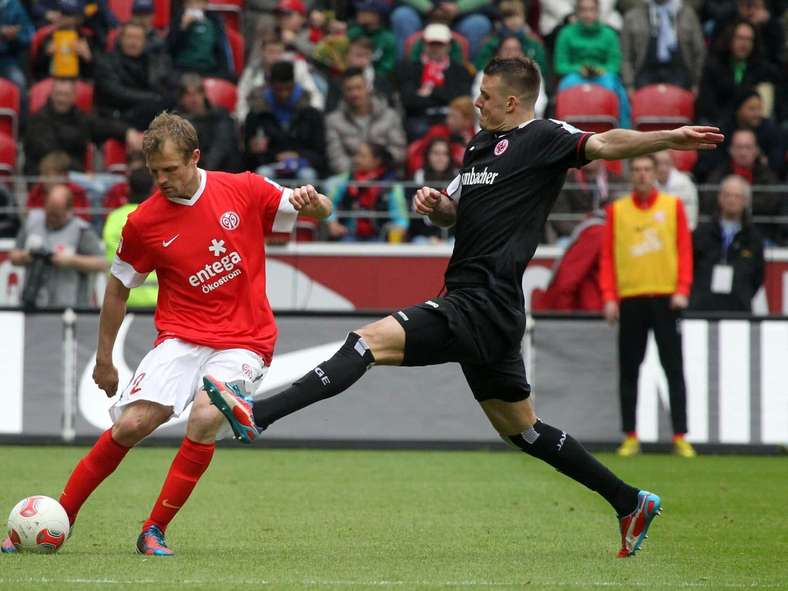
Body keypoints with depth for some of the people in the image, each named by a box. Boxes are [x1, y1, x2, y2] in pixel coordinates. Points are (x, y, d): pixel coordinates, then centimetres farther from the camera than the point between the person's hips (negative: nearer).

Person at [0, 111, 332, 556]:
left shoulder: (245, 190, -3)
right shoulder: (144, 222, -2)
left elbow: (321, 211, 6)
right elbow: (119, 287, 11)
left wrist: (313, 201, -19)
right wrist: (104, 359, 14)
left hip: (245, 342, -1)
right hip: (183, 337, 1)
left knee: (205, 417, -27)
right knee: (131, 423, -17)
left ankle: (154, 532, -14)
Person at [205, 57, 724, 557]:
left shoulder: (544, 139, -6)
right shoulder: (482, 145, 21)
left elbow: (603, 144, -22)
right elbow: (454, 211, 31)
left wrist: (670, 139, -39)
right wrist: (433, 204, 7)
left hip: (481, 308, -10)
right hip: (481, 313, 10)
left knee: (371, 340, -19)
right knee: (522, 429, 17)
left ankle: (257, 415, -27)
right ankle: (631, 503, 24)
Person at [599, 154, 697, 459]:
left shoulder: (672, 205, 8)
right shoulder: (616, 210, 9)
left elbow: (685, 249, 4)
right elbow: (607, 256, 6)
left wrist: (682, 290, -7)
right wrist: (609, 296, -3)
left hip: (665, 297, -1)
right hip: (629, 298, 1)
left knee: (674, 369, -4)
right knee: (628, 371, 2)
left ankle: (680, 436, -4)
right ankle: (630, 437, 7)